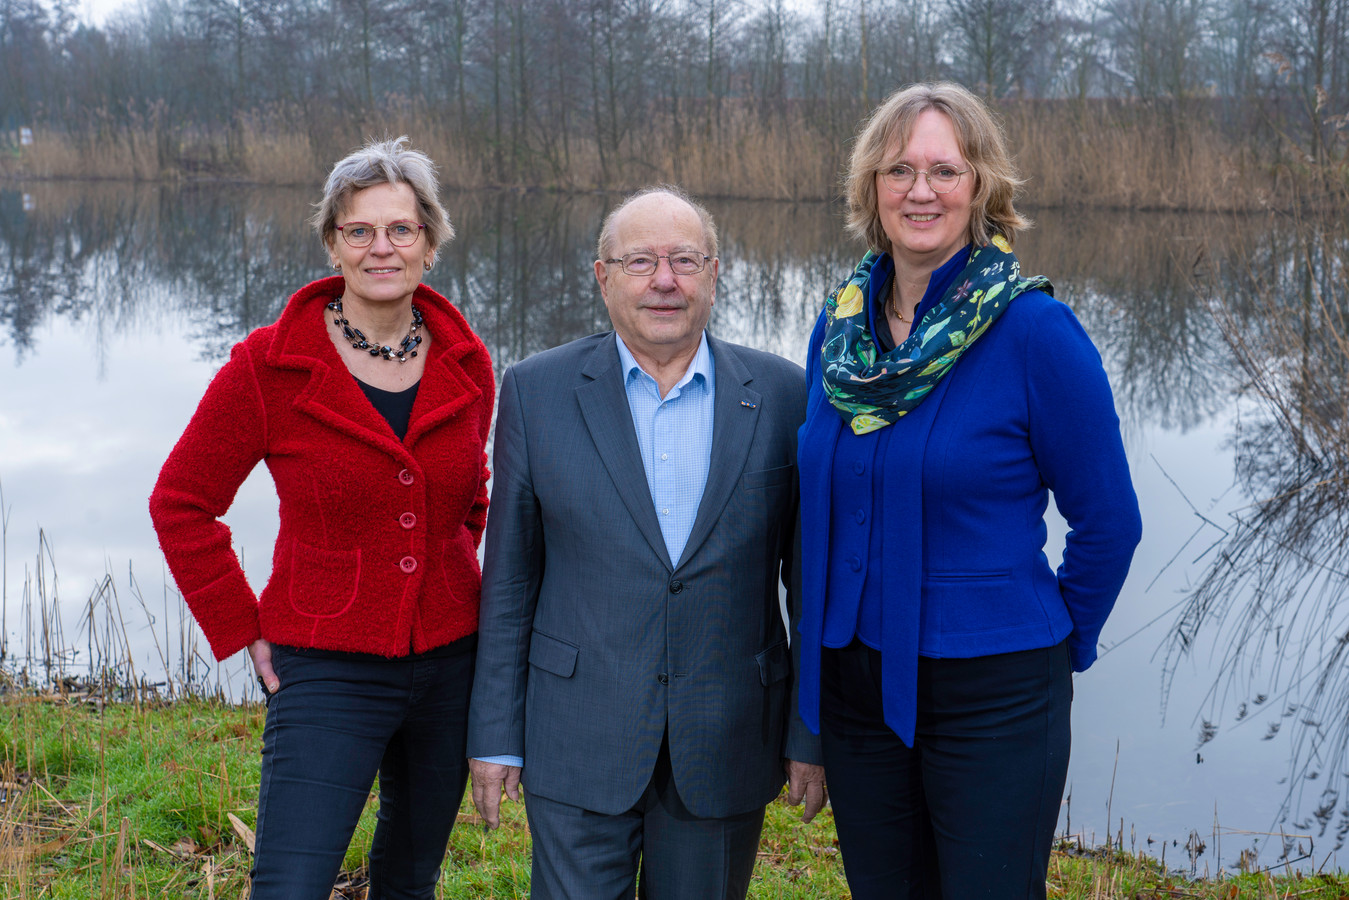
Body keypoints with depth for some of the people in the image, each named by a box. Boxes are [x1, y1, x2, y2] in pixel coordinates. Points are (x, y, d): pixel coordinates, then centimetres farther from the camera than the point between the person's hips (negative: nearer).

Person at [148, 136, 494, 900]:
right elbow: (181, 504, -2)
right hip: (329, 667, -4)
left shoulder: (466, 365, 1)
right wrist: (240, 631, -4)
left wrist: (465, 588, 11)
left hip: (451, 664, 4)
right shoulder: (269, 365, -11)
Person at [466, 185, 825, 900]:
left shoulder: (783, 397, 0)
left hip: (725, 750, 1)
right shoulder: (538, 392, -1)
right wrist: (495, 734, 1)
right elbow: (509, 574, 2)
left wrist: (814, 734, 2)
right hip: (580, 746, -1)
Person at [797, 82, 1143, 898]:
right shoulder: (841, 325, 3)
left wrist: (1059, 647, 4)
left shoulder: (1034, 331, -13)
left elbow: (1108, 521, -5)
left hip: (991, 696, -5)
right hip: (853, 686, 5)